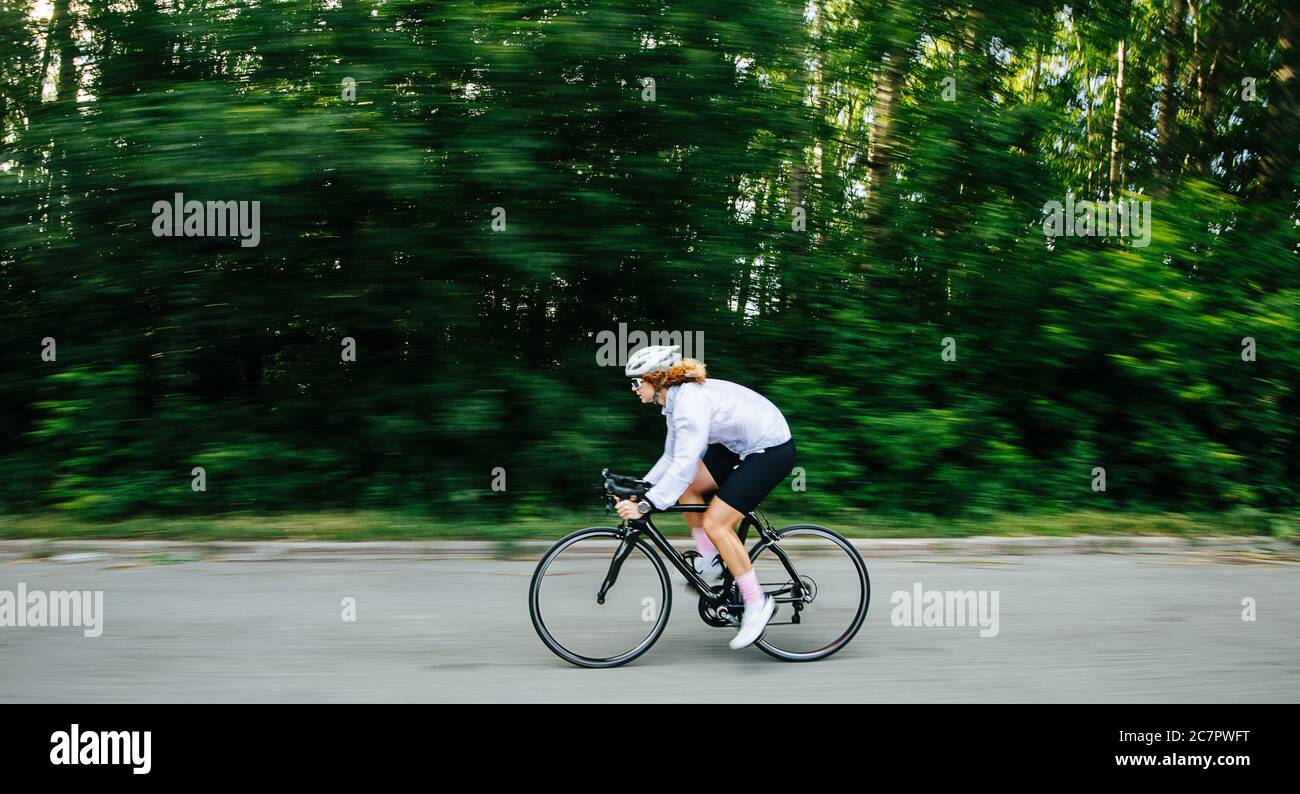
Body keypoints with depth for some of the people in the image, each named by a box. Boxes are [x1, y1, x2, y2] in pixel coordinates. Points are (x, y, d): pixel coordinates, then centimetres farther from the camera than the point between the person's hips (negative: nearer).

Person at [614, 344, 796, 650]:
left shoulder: (690, 400, -25)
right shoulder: (675, 399, 6)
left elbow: (685, 462, -33)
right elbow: (673, 457, 11)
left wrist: (646, 505, -33)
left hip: (772, 450, -10)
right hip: (743, 446, 10)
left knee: (715, 523, -13)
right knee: (686, 486, 3)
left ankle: (757, 603, -4)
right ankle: (710, 562, 14)